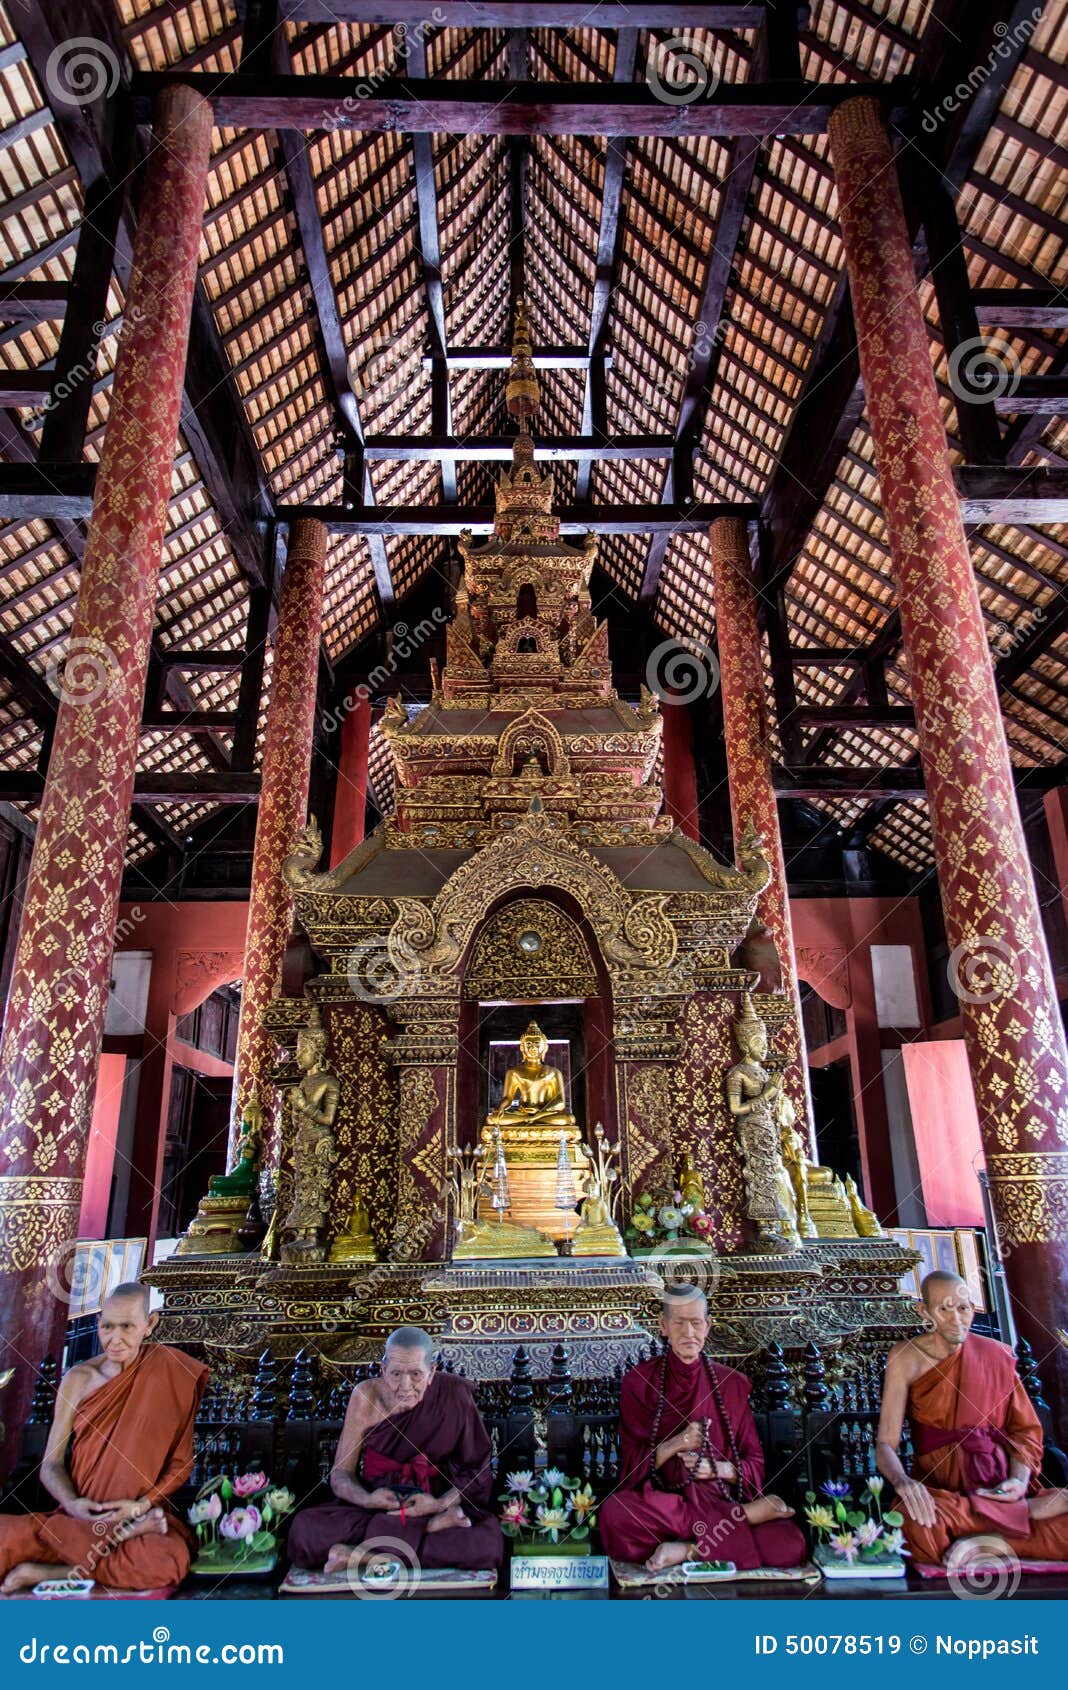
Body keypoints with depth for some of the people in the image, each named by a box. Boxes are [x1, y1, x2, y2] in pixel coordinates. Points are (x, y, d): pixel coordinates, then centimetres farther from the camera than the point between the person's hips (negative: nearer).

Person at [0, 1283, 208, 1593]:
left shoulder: (170, 1375, -4)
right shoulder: (79, 1379, 1)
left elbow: (181, 1462, 0)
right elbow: (51, 1465, 5)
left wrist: (141, 1504, -15)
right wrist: (72, 1504, -14)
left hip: (142, 1512, -1)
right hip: (77, 1515, 1)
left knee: (169, 1561, -36)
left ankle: (44, 1573, -15)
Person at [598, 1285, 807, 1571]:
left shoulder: (732, 1384, 12)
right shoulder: (639, 1381, 6)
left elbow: (755, 1464, 12)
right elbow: (633, 1463, 2)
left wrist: (717, 1468, -8)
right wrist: (675, 1444, -15)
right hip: (660, 1499, 0)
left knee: (790, 1545, -28)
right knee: (615, 1512, -36)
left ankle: (688, 1550, -19)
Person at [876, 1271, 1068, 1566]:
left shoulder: (996, 1354, 7)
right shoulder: (906, 1357, -2)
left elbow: (1025, 1429, 11)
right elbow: (886, 1443, -6)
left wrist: (1020, 1480, -9)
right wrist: (903, 1481, -27)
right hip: (938, 1487, -2)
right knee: (916, 1524, -38)